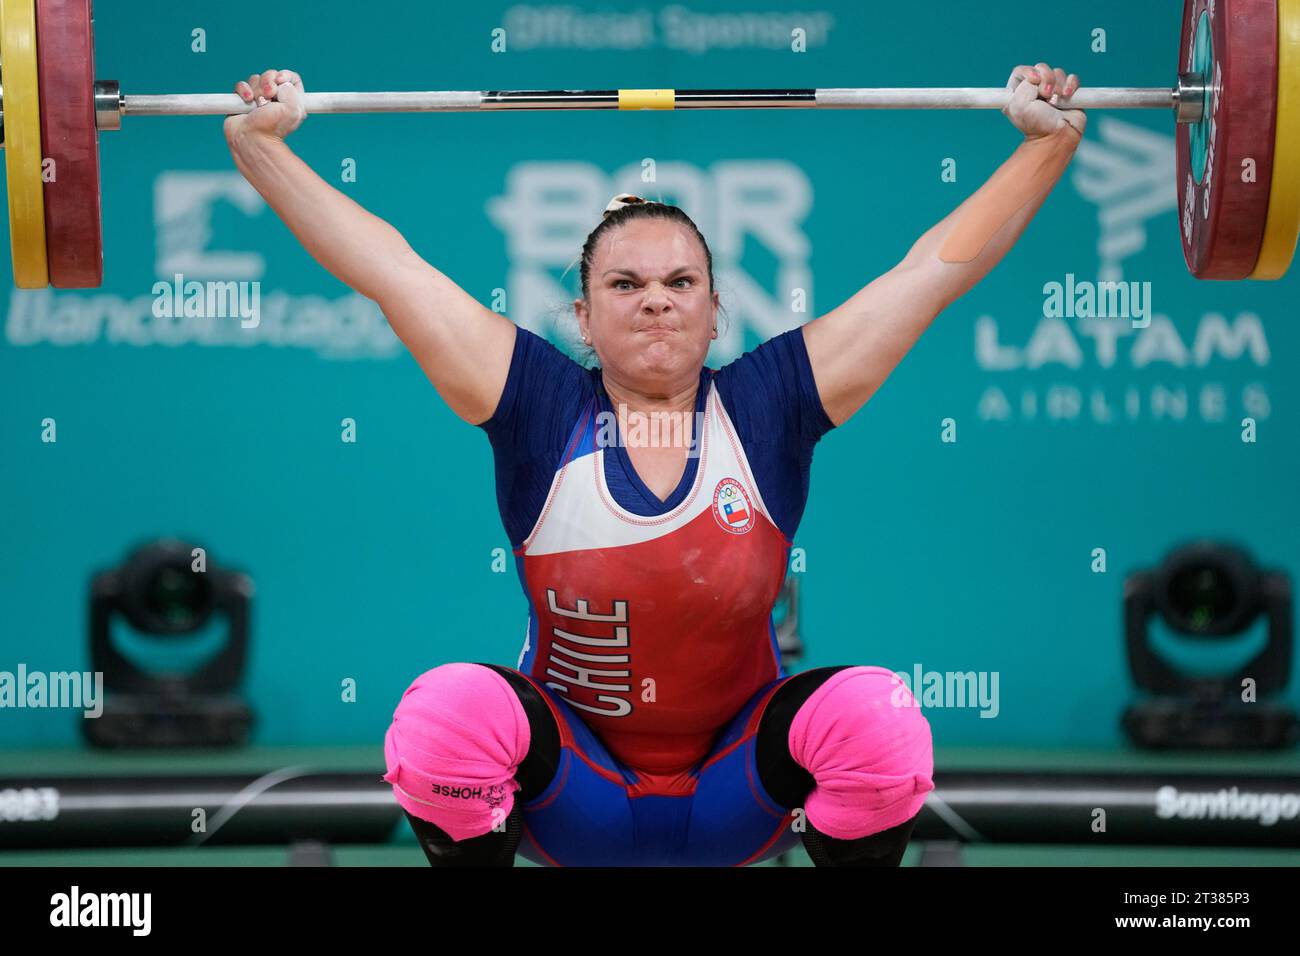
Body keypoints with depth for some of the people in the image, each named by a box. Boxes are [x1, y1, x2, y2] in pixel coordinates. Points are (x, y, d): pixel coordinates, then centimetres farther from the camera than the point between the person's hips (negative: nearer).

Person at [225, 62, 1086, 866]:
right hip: (571, 804, -1)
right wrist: (261, 145, -11)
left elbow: (939, 266, -5)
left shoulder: (767, 406, -6)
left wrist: (1048, 142, -8)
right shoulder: (543, 410, -7)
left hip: (737, 802, 1)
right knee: (445, 714, -31)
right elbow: (387, 268, -7)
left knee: (877, 718, -28)